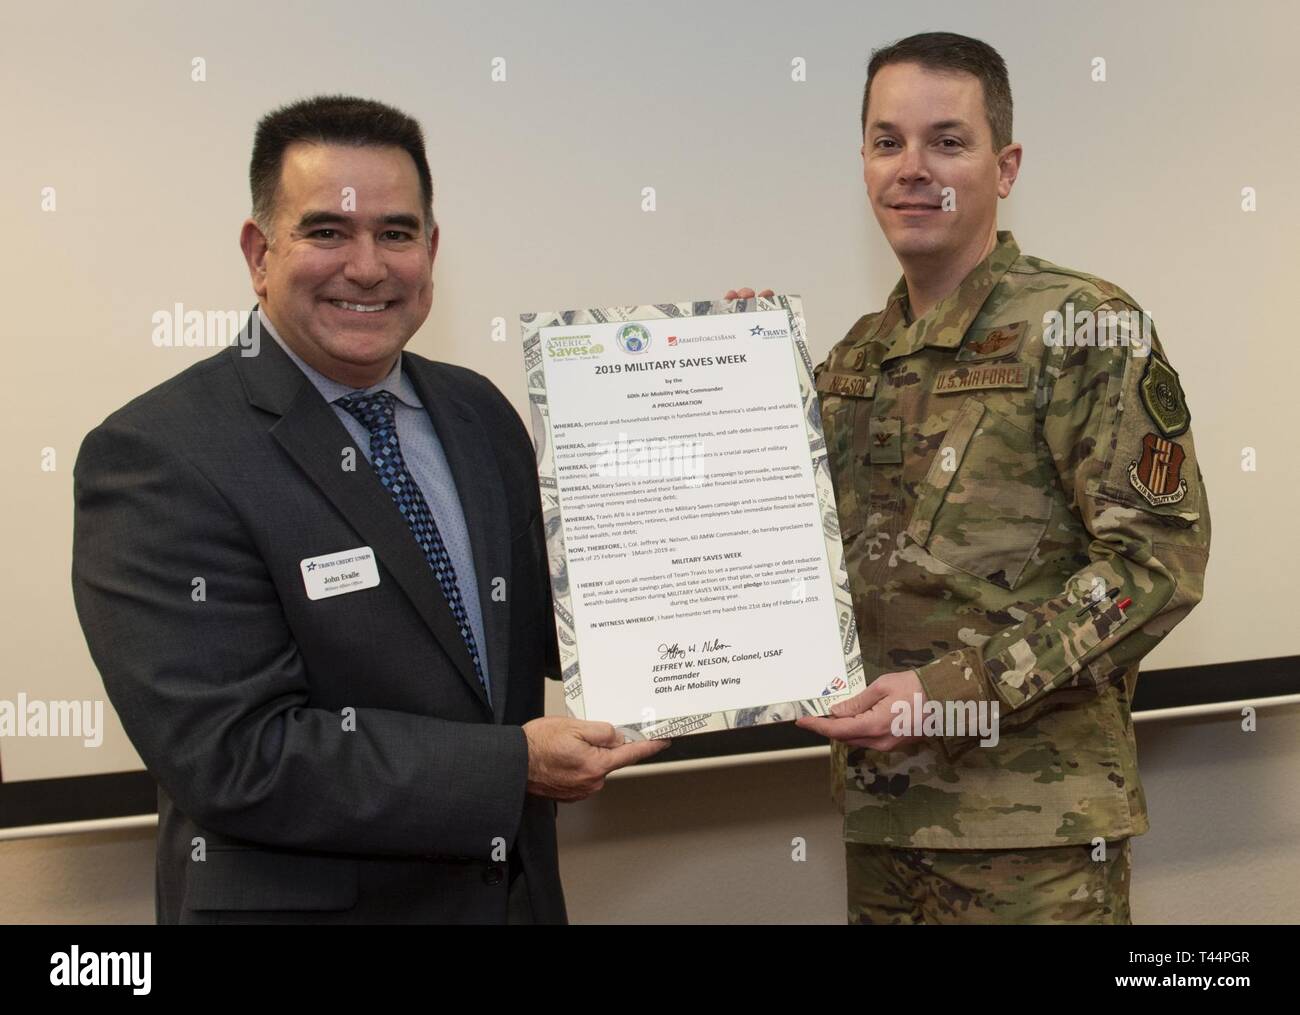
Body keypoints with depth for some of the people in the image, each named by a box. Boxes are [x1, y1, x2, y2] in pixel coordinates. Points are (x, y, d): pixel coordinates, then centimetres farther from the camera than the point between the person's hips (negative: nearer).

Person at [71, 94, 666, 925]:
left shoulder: (480, 413, 2)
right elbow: (235, 753, -22)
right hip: (303, 898, -6)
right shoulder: (160, 458, -17)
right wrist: (512, 767, -21)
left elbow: (563, 630, 7)